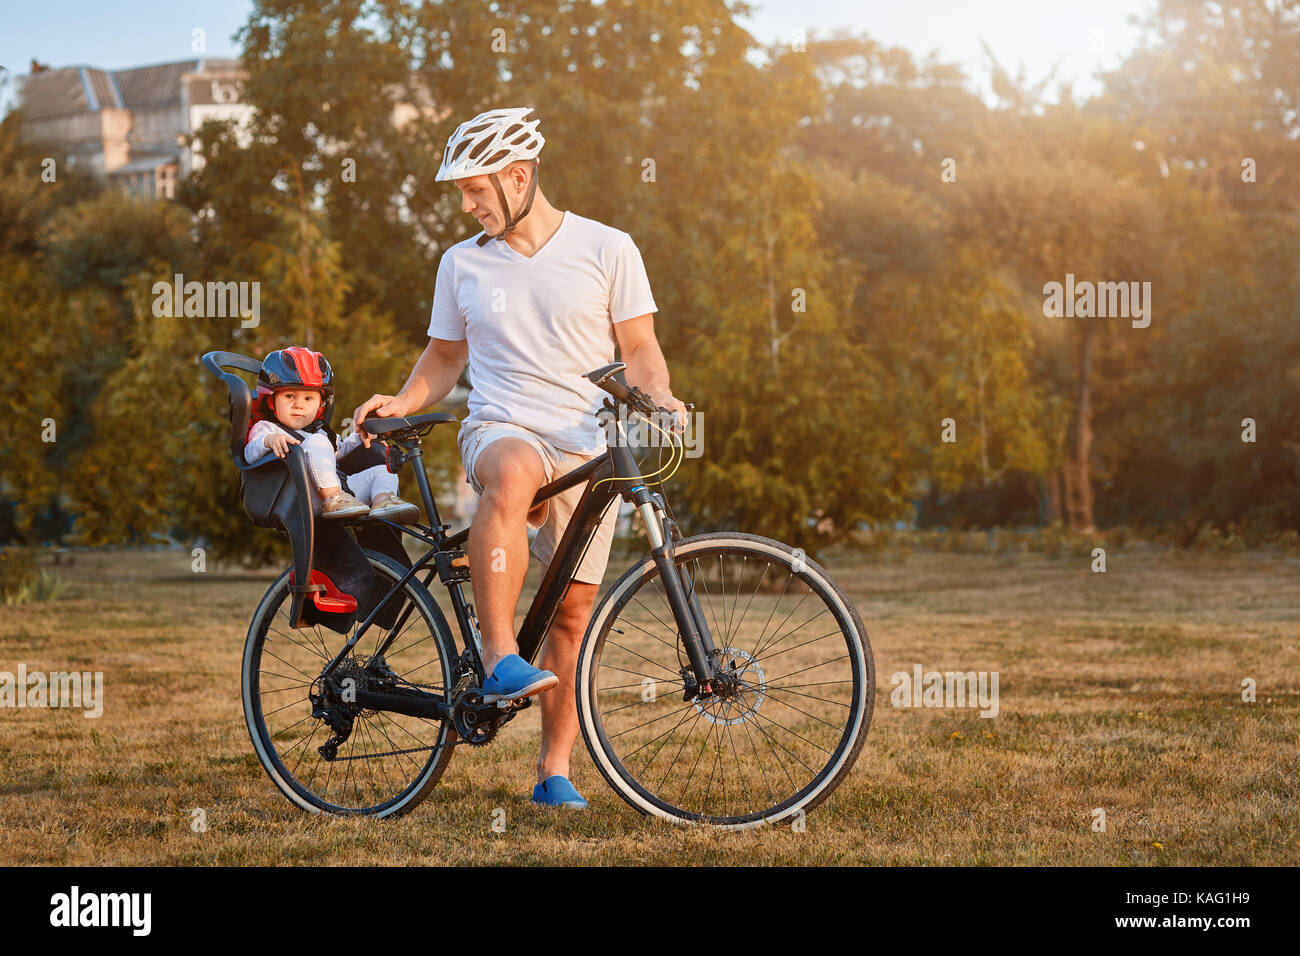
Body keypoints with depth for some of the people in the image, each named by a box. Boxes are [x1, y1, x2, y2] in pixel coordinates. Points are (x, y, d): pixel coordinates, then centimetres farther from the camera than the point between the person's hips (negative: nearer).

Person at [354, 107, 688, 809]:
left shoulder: (606, 249, 3)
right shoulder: (462, 264, 11)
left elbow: (639, 349, 5)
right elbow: (444, 357, 20)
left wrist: (659, 397, -15)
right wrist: (401, 403, 2)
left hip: (589, 446, 0)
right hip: (503, 427, 0)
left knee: (573, 609, -1)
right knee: (512, 476, -39)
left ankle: (555, 768, 11)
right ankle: (499, 659, -39)